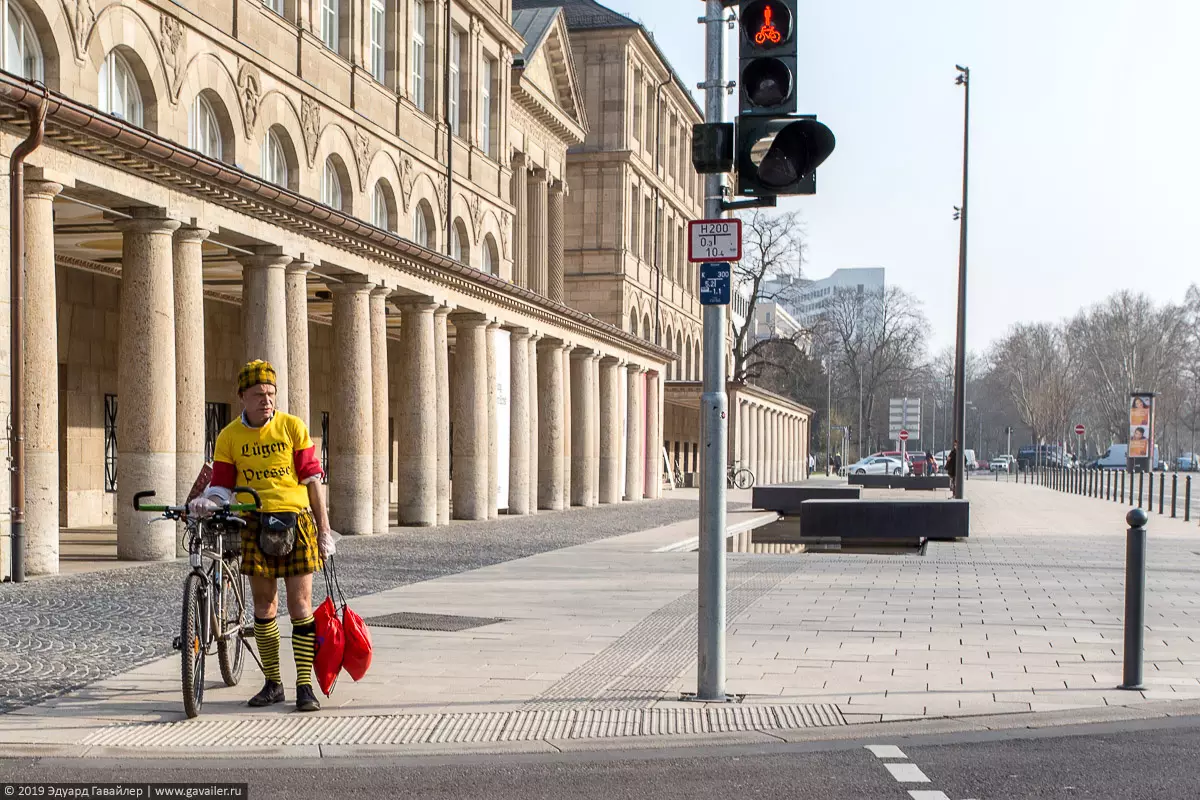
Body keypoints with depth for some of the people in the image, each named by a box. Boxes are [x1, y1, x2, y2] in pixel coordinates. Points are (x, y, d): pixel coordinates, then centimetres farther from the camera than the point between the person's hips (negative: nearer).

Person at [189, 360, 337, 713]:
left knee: (300, 605, -3)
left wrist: (324, 529, 0)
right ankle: (273, 684, 18)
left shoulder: (292, 427, 1)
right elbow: (222, 485, 4)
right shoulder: (229, 437, 5)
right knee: (263, 606, 6)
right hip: (255, 525, 2)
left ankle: (305, 686, 2)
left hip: (295, 521, -1)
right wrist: (207, 501, -19)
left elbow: (312, 479, 2)